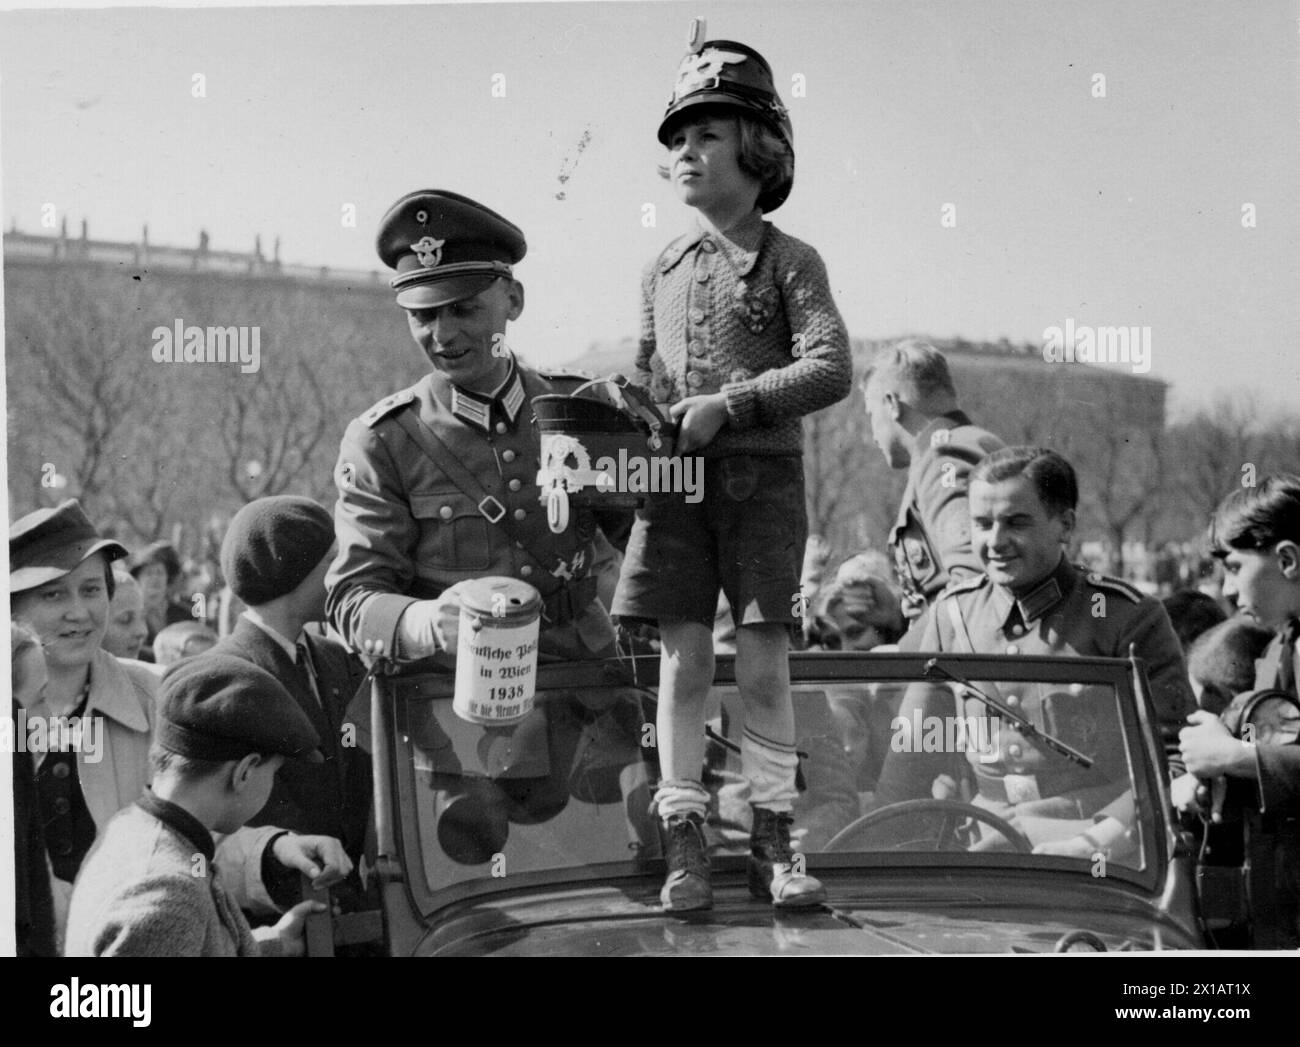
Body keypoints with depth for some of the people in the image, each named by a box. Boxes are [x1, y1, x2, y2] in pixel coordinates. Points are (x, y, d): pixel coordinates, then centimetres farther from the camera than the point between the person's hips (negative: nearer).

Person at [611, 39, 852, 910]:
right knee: (683, 658, 0)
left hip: (762, 478, -3)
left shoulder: (790, 263, 1)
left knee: (764, 664, -2)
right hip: (676, 480, 3)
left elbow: (831, 371, -11)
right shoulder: (665, 270, 15)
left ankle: (774, 842, 6)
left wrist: (728, 405, -17)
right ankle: (684, 842, 3)